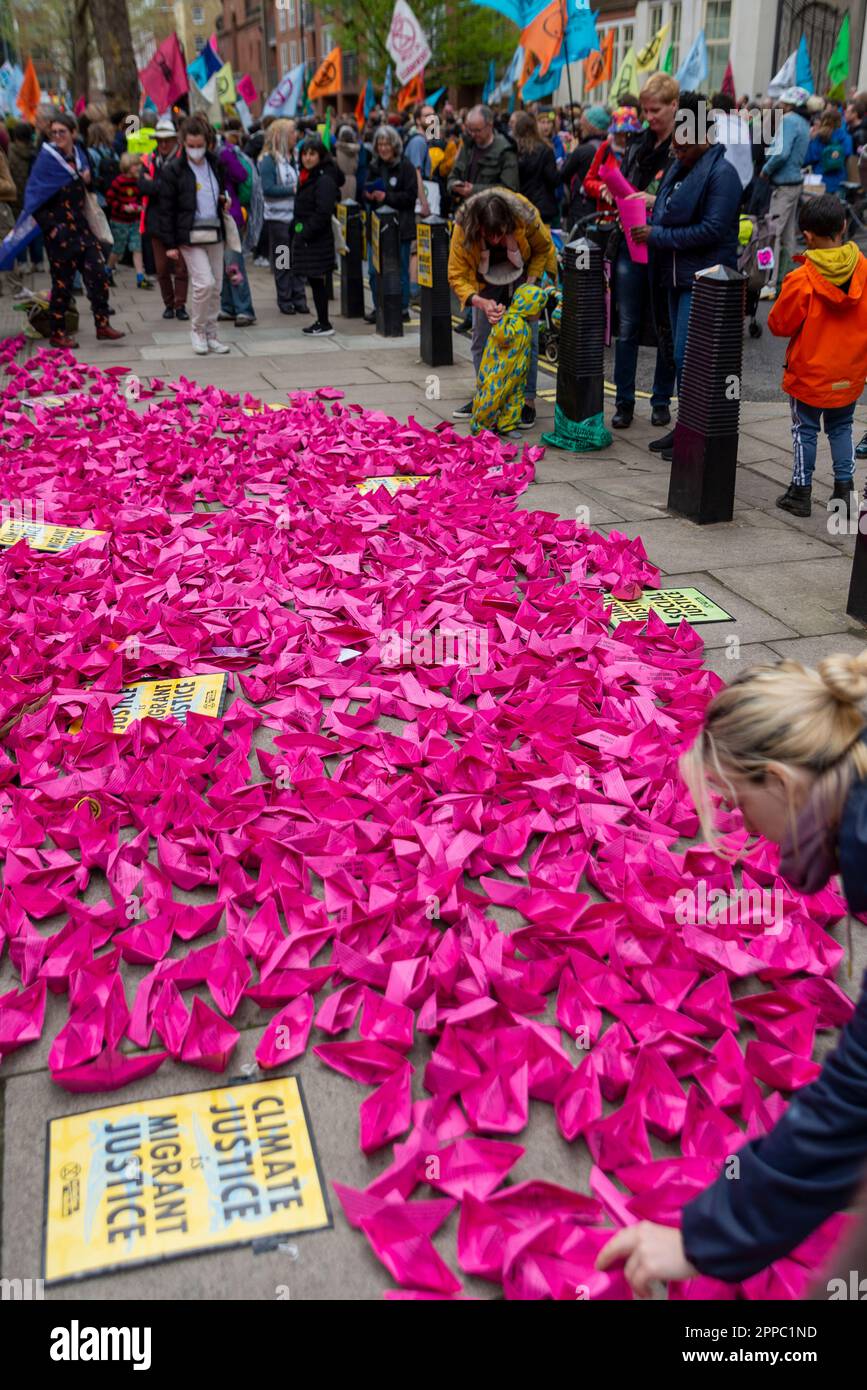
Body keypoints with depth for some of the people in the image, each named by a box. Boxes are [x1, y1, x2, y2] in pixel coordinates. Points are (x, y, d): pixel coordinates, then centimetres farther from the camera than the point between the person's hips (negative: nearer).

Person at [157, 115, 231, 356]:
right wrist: (170, 244, -9)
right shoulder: (173, 170, -5)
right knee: (204, 283, -16)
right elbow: (165, 209, -4)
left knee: (215, 288, 6)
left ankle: (210, 335, 17)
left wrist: (225, 201, 3)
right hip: (190, 236, -5)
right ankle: (197, 330, 4)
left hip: (215, 234, 5)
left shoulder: (216, 165, 10)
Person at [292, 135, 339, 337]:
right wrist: (298, 233, 12)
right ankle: (321, 321, 19)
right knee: (314, 281, 11)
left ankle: (324, 324, 0)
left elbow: (323, 213, -19)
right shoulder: (304, 178, 15)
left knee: (317, 280, -6)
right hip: (305, 238, 9)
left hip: (318, 240, -9)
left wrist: (306, 234, -18)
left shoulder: (324, 180, -12)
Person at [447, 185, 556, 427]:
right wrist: (481, 302, -46)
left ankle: (528, 401, -4)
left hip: (522, 274, -1)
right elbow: (457, 276, -29)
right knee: (481, 337, 1)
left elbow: (543, 249, -12)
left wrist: (530, 283, -22)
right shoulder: (463, 229, -34)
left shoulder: (526, 218, -34)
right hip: (486, 279, 2)